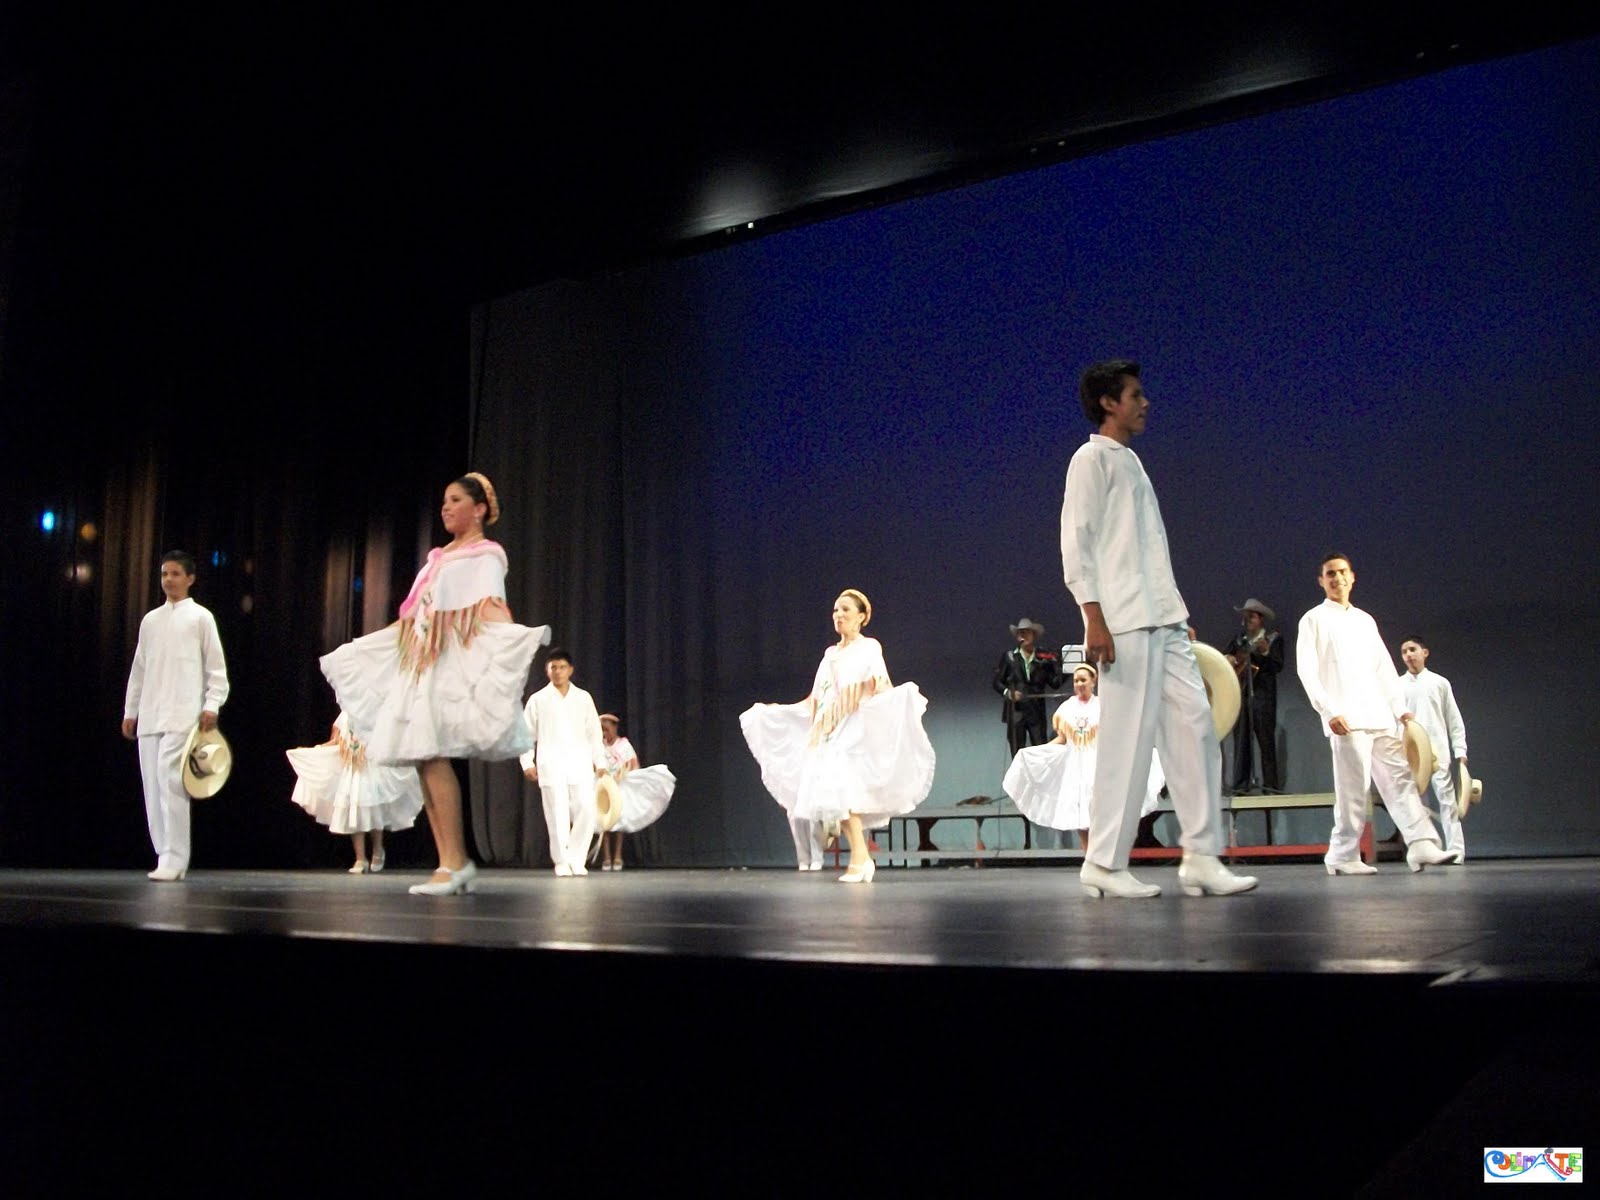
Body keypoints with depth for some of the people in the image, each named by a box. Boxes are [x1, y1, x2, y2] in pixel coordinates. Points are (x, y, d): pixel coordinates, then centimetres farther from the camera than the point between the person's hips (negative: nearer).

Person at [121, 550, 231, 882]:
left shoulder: (200, 617, 5)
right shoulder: (150, 620, 18)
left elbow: (216, 667, 1)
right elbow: (139, 669, 20)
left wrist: (212, 705, -9)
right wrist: (130, 711, 15)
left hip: (183, 715, -5)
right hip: (149, 716, 6)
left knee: (171, 781, -16)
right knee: (153, 786, 2)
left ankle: (173, 860, -14)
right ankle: (167, 857, 9)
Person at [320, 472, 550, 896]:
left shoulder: (485, 555, 4)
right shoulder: (438, 558, 25)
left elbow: (491, 607, -13)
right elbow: (411, 618, 26)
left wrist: (519, 635, -34)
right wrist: (354, 649, 30)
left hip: (453, 661, -8)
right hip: (420, 662, 8)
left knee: (432, 755, -20)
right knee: (423, 760, 0)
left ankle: (455, 861, -19)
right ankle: (452, 863, 1)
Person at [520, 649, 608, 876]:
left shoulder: (583, 698, 12)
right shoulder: (538, 699, 8)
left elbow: (594, 732, 13)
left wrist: (600, 761, 8)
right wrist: (527, 762, 0)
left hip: (580, 765, 1)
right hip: (551, 766, -1)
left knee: (587, 811, -7)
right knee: (557, 815, -5)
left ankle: (576, 858, 9)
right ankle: (561, 861, 7)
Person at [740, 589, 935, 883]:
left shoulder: (869, 648, 5)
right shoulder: (830, 654, 21)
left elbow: (881, 689, -6)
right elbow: (815, 700, 23)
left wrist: (904, 695, -28)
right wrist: (772, 711, 26)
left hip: (854, 728, -6)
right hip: (827, 731, 6)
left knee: (841, 788, -21)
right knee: (827, 791, -3)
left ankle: (859, 857, -17)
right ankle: (863, 858, 4)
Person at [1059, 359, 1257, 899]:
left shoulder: (1131, 462, 24)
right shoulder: (1091, 459, -1)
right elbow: (1075, 542, -10)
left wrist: (1177, 613, 17)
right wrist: (1094, 617, -18)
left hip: (1163, 621, 8)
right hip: (1124, 623, -8)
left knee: (1194, 723, 2)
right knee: (1128, 738, -8)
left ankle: (1201, 857, 5)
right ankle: (1105, 863, 1)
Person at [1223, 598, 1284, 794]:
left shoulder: (1274, 638, 3)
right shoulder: (1239, 637, 16)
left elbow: (1278, 666, -7)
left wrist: (1266, 652, -23)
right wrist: (1229, 659, -2)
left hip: (1262, 694, -4)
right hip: (1240, 693, 4)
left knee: (1266, 739, -6)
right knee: (1240, 739, 0)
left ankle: (1271, 783, -3)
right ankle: (1241, 784, -1)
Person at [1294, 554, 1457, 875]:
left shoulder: (1365, 620, 22)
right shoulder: (1314, 619, 4)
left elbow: (1385, 668, 21)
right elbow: (1307, 671, -5)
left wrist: (1400, 708, 10)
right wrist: (1330, 711, -16)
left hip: (1380, 717, 6)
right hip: (1347, 720, -6)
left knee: (1400, 779, -2)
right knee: (1353, 789, -7)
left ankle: (1422, 847, -6)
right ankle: (1343, 857, 0)